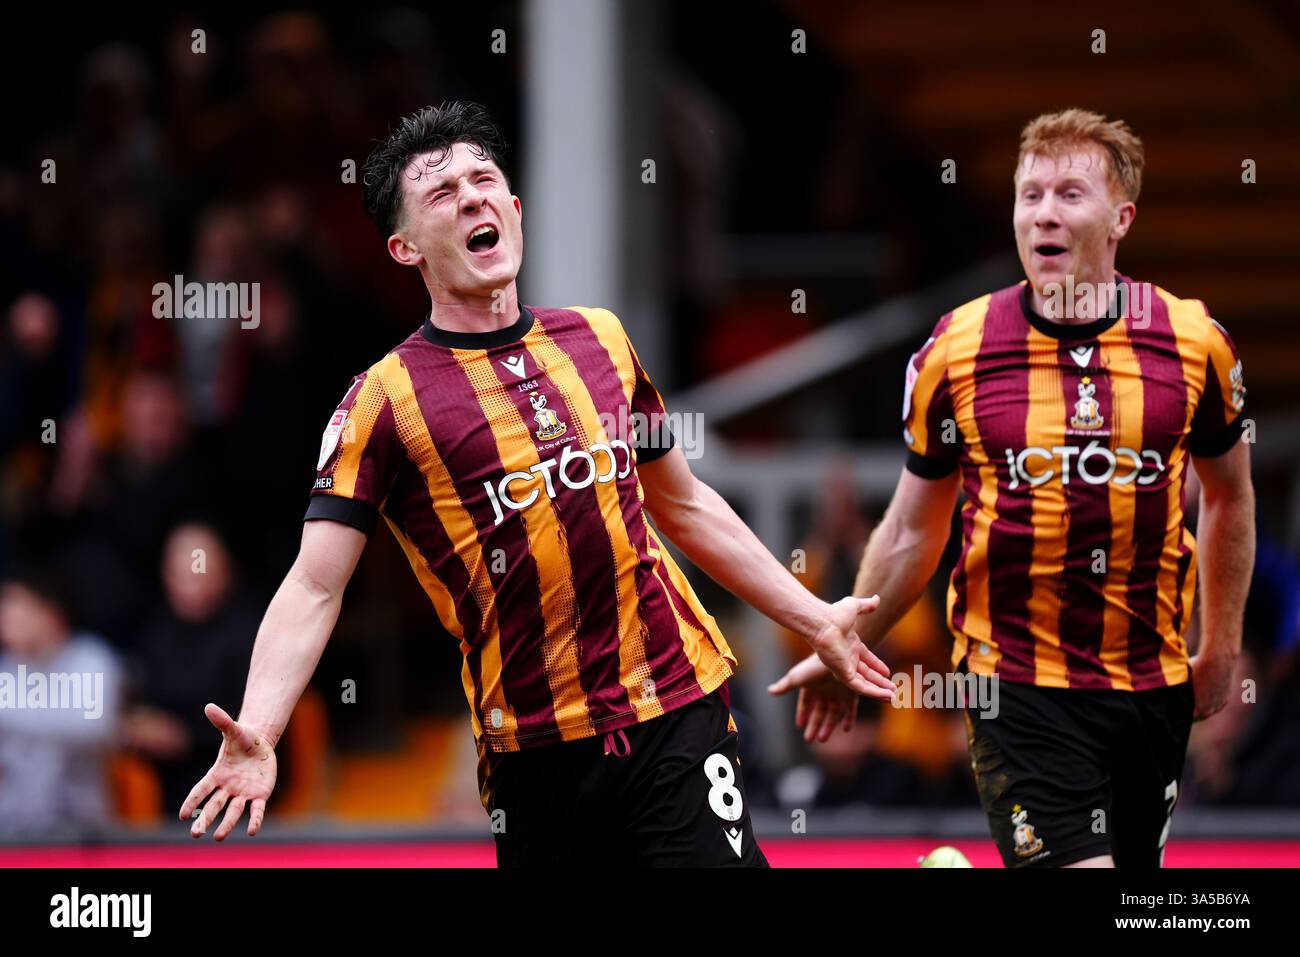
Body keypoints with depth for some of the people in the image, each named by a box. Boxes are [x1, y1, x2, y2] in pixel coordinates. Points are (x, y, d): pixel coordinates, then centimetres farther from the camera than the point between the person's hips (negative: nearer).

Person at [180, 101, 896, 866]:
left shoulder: (601, 339, 10)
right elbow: (314, 587, -10)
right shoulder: (387, 397, -4)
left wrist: (815, 621, 23)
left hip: (679, 710, 3)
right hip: (535, 749, -2)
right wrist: (256, 734, -25)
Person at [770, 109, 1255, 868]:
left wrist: (1222, 649, 14)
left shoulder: (1194, 341, -2)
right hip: (1015, 685, -3)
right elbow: (913, 531, 8)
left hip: (1155, 684, 3)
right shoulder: (957, 350, -4)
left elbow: (1230, 497, 14)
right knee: (1073, 862, -19)